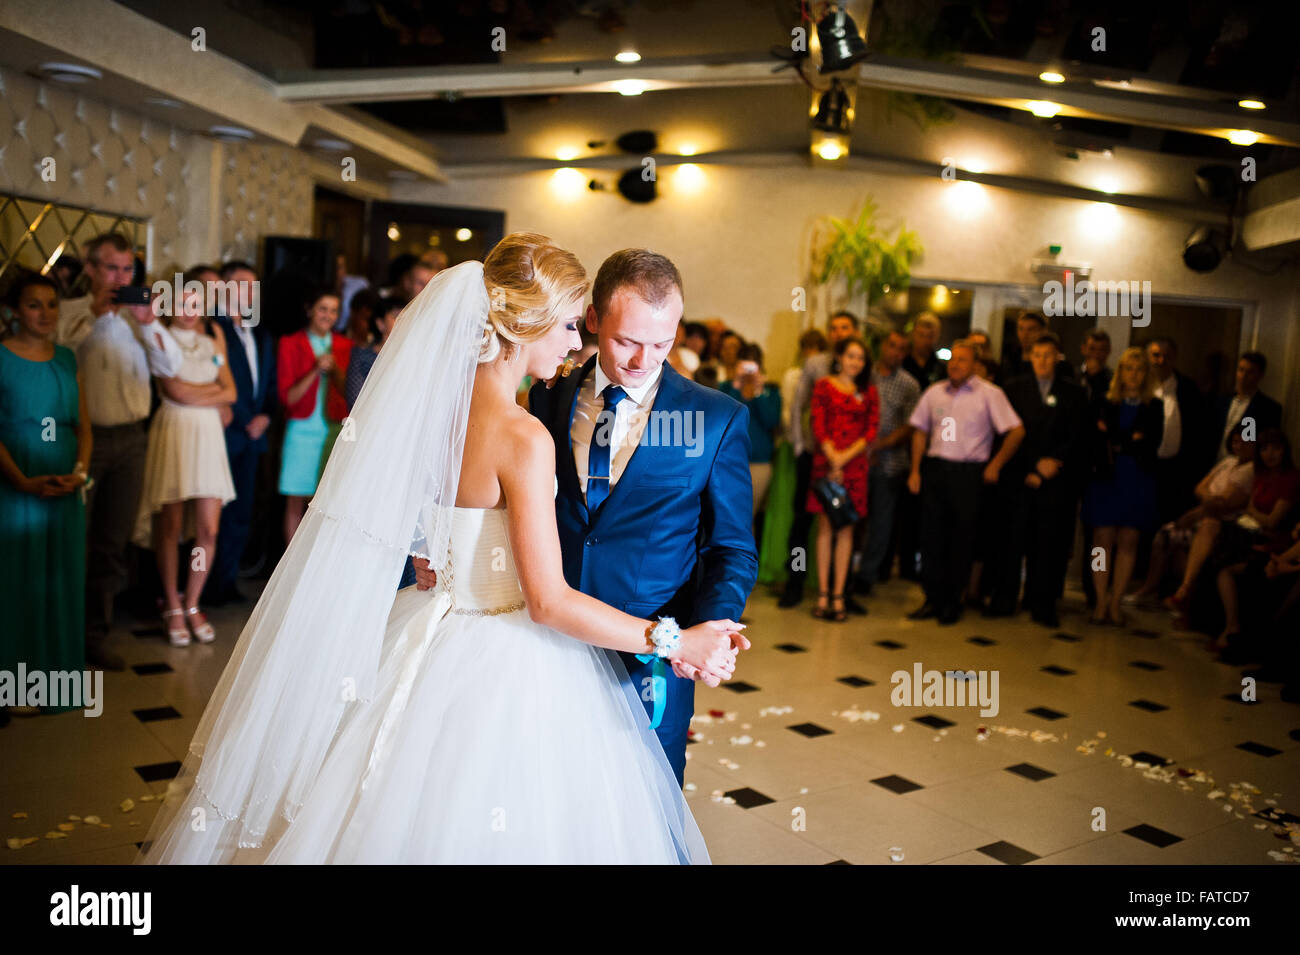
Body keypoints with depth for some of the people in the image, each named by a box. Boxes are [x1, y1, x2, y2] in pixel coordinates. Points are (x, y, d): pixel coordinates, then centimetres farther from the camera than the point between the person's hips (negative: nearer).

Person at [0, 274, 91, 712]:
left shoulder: (67, 360, 10)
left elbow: (84, 426, 10)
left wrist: (80, 471, -6)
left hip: (66, 491, 4)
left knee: (63, 581, 10)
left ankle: (60, 673, 22)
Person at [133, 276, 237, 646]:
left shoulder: (214, 341, 16)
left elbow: (230, 392, 8)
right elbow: (174, 391, -9)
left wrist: (194, 395, -3)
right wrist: (213, 389, 2)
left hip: (208, 435, 4)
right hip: (173, 432, -4)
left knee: (208, 530, 0)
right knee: (170, 528, -1)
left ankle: (192, 605, 16)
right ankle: (173, 608, 14)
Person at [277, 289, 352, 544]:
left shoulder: (344, 346, 11)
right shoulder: (292, 344, 4)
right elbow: (287, 397, -3)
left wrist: (335, 369, -11)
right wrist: (315, 371, -14)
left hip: (335, 430, 2)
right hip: (302, 429, -2)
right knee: (296, 502, 0)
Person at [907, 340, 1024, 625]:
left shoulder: (989, 394, -2)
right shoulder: (934, 392, 10)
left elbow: (1016, 431, -4)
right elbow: (920, 431, 14)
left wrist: (996, 464, -5)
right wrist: (915, 470, 8)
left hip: (969, 473, -3)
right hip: (935, 469, 4)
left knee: (961, 540, 3)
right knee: (931, 537, 4)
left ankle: (952, 604, 15)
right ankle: (933, 599, 14)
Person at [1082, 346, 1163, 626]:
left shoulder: (1154, 407, 6)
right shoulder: (1105, 404, 4)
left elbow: (1153, 441, -5)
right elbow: (1094, 440, -4)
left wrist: (1115, 441, -8)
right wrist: (1130, 441, -10)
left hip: (1138, 480, 1)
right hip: (1106, 478, -1)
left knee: (1128, 542, 2)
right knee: (1103, 539, -1)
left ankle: (1115, 603, 8)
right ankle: (1101, 601, 5)